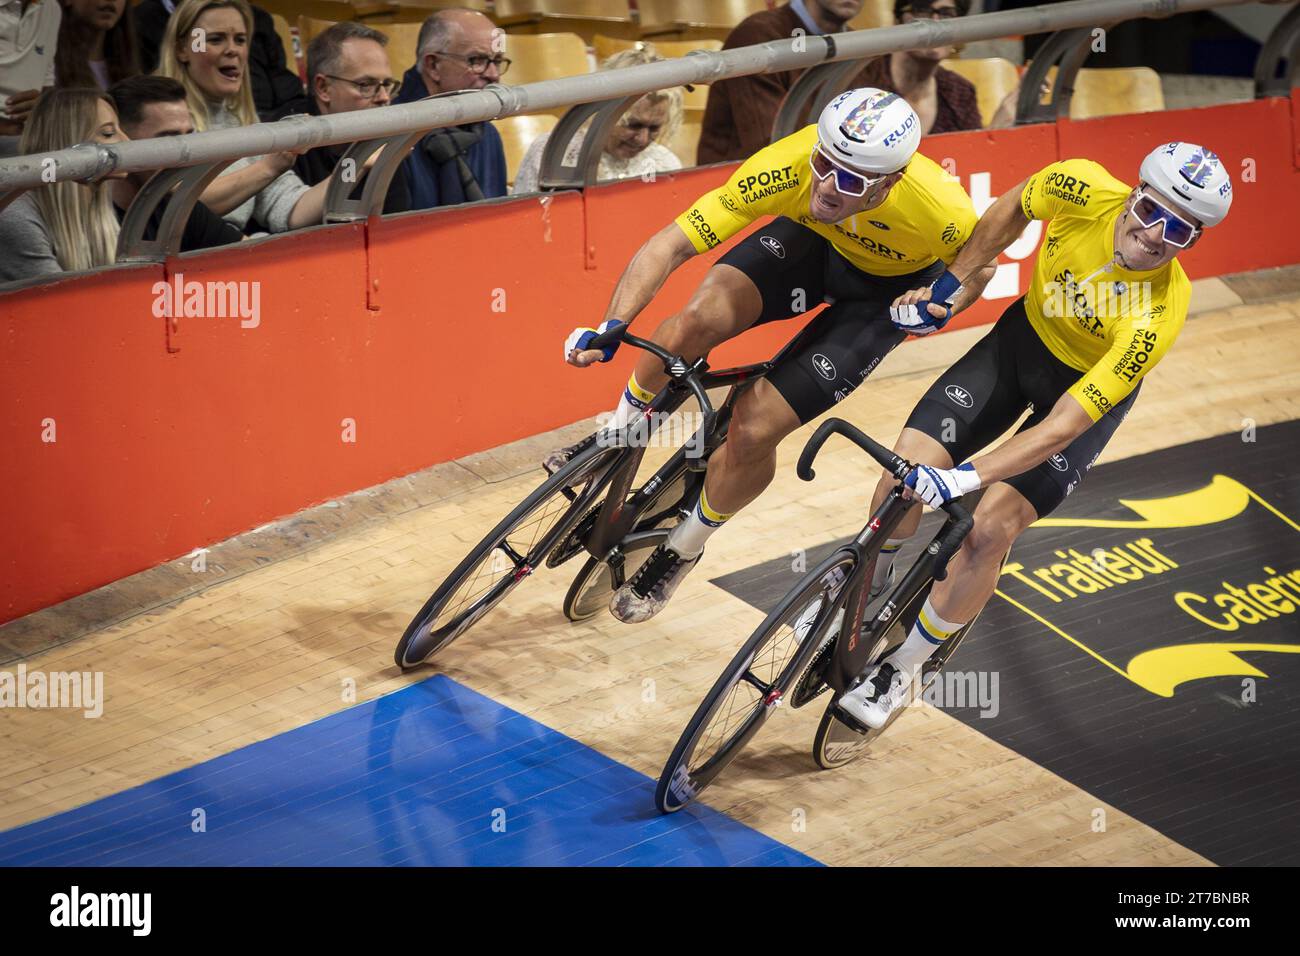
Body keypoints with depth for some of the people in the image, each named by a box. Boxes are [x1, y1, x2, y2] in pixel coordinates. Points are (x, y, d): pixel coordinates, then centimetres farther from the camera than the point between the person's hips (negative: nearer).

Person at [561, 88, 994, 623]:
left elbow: (978, 264, -12)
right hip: (812, 242, 2)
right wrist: (610, 328, -44)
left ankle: (683, 550, 16)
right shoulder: (786, 166, -37)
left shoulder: (941, 210, -39)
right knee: (699, 320, -28)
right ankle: (619, 433, 6)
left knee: (753, 429, -15)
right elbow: (670, 244, -33)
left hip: (889, 284, -2)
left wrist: (938, 308, -30)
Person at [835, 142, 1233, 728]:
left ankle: (901, 669, 6)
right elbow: (1011, 210, -3)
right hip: (1025, 335, 3)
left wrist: (969, 477, -45)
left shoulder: (1157, 318, -37)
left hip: (1093, 388, -3)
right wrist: (949, 283, -3)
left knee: (989, 530, -18)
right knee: (903, 476, -9)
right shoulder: (1083, 188, -29)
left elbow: (1064, 425, -37)